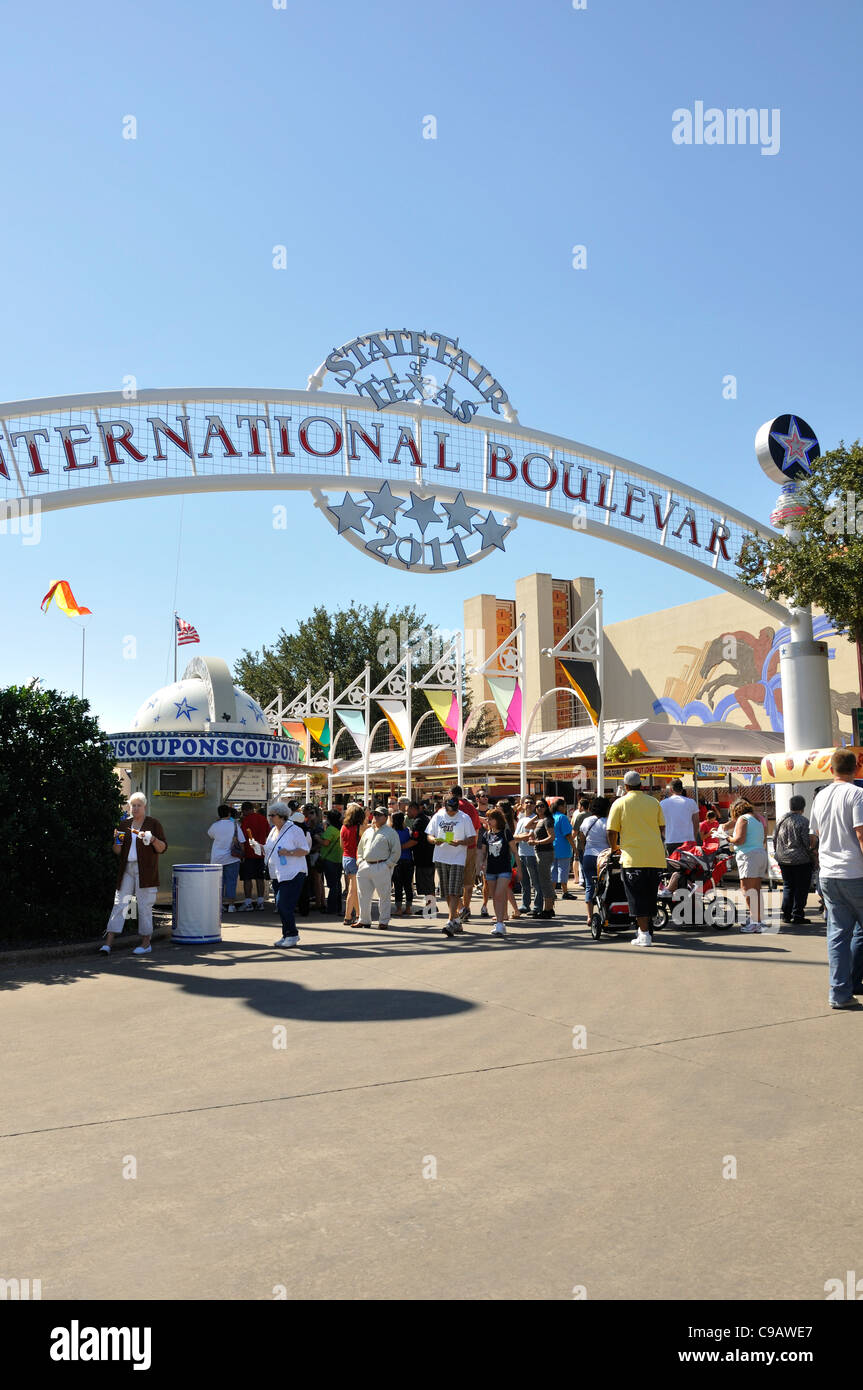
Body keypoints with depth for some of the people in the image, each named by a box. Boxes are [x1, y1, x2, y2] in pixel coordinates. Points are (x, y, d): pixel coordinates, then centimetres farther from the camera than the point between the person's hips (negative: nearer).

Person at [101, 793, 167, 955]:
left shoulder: (153, 824, 3)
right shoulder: (124, 824, 12)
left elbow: (162, 848, 0)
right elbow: (117, 851, 14)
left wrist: (153, 839, -18)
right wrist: (117, 841, -7)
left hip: (145, 871, -3)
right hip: (126, 869, 3)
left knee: (144, 906, 0)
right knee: (119, 903, -3)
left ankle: (146, 943, 10)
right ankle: (108, 943, -3)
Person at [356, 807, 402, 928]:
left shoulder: (390, 832, 1)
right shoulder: (368, 831, 18)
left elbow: (396, 851, -2)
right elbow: (360, 848, 24)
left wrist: (388, 864, -10)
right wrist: (360, 861, 11)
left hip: (382, 867, -5)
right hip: (365, 867, 5)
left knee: (384, 896, -1)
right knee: (364, 895, 9)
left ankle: (383, 921, 7)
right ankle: (364, 920, 20)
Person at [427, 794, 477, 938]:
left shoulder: (465, 818, -2)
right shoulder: (437, 817, 7)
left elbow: (472, 839, -2)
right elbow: (429, 835, 10)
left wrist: (459, 842, -20)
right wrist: (434, 840, -13)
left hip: (458, 859, -4)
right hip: (441, 858, 4)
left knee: (454, 892, -12)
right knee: (447, 893, 9)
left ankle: (451, 923, -14)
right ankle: (457, 922, 20)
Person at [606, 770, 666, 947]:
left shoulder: (620, 803, -1)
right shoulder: (654, 802, 9)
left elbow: (611, 831, -2)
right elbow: (662, 827, 15)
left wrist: (614, 848, 16)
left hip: (633, 858, -4)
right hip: (656, 858, 4)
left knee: (637, 897, 0)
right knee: (650, 895, 15)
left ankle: (644, 934, -5)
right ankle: (645, 929, 23)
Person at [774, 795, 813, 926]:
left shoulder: (781, 820, 6)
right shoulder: (803, 821, -13)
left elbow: (775, 840, 12)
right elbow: (807, 842, -13)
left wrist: (778, 854, 22)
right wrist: (811, 855, 0)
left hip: (783, 860, 6)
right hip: (801, 861, -6)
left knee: (788, 887, 16)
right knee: (801, 888, 4)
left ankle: (785, 914, 15)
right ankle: (797, 915, 3)